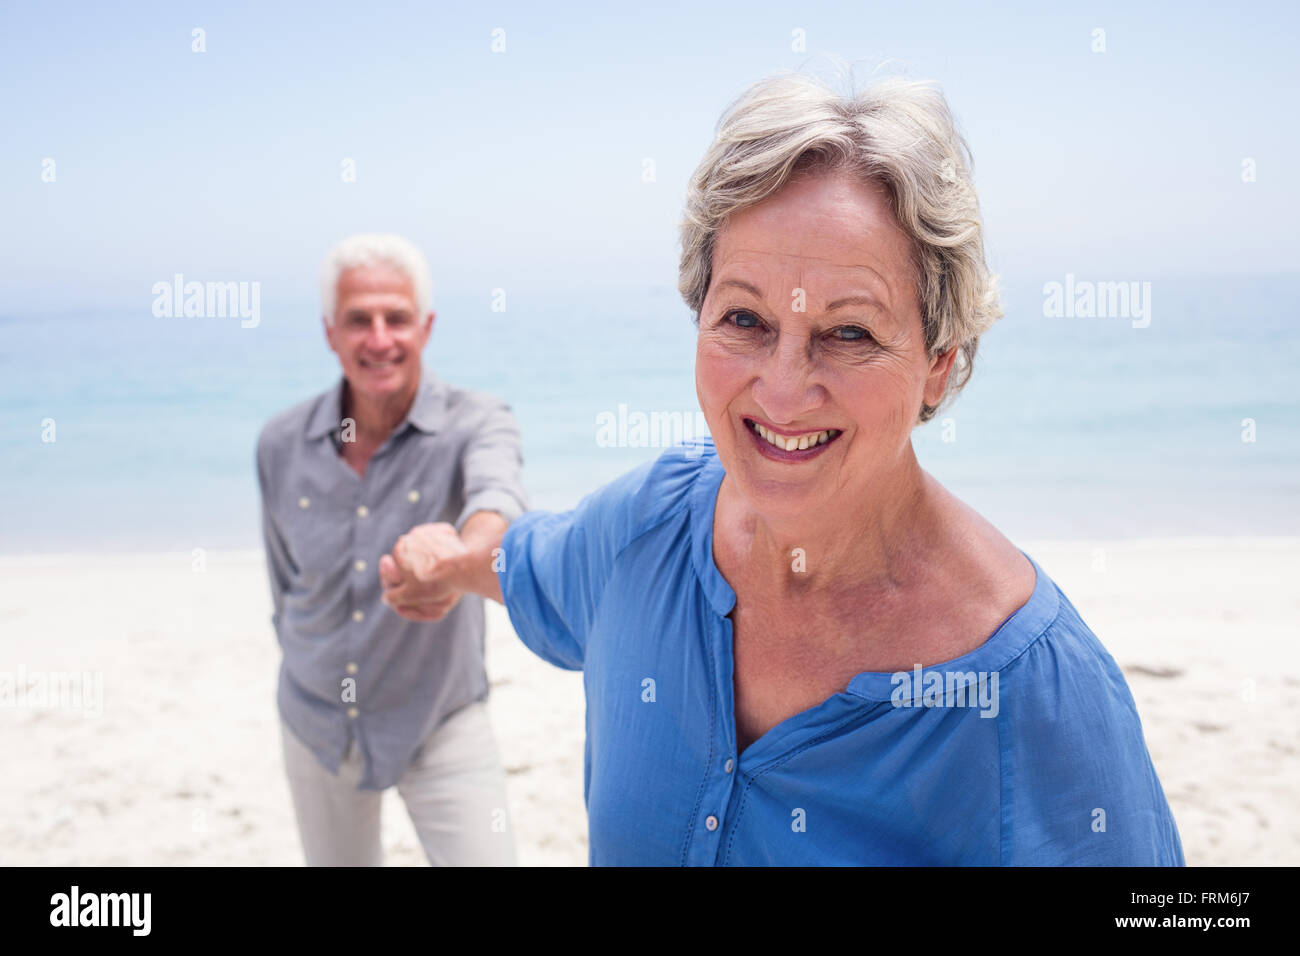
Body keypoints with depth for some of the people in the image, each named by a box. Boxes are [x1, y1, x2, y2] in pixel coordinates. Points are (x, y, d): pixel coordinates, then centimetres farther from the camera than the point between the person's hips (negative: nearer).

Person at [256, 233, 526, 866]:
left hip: (441, 728, -3)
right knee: (337, 860, 20)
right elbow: (286, 582, 9)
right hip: (316, 728, 3)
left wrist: (461, 557, -62)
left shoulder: (475, 424, -17)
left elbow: (496, 494, -41)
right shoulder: (280, 445, -6)